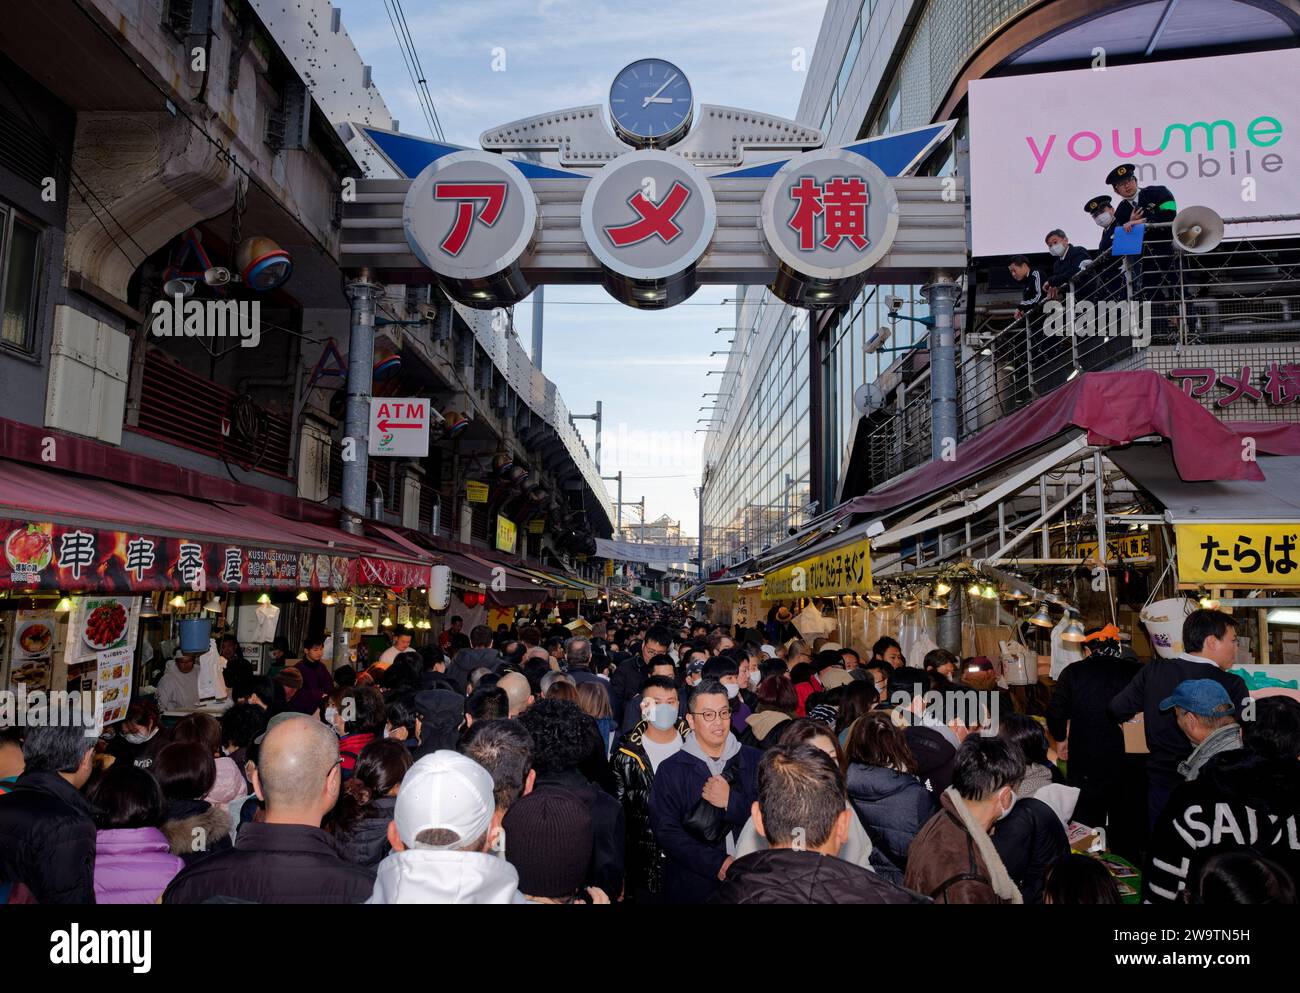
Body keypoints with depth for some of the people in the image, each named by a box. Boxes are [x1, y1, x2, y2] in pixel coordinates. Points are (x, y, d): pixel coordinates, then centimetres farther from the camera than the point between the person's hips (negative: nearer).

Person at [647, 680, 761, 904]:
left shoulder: (754, 760, 0)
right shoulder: (670, 770, -3)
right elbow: (666, 831, -11)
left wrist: (731, 801, -19)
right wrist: (717, 864, -19)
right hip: (692, 885, -1)